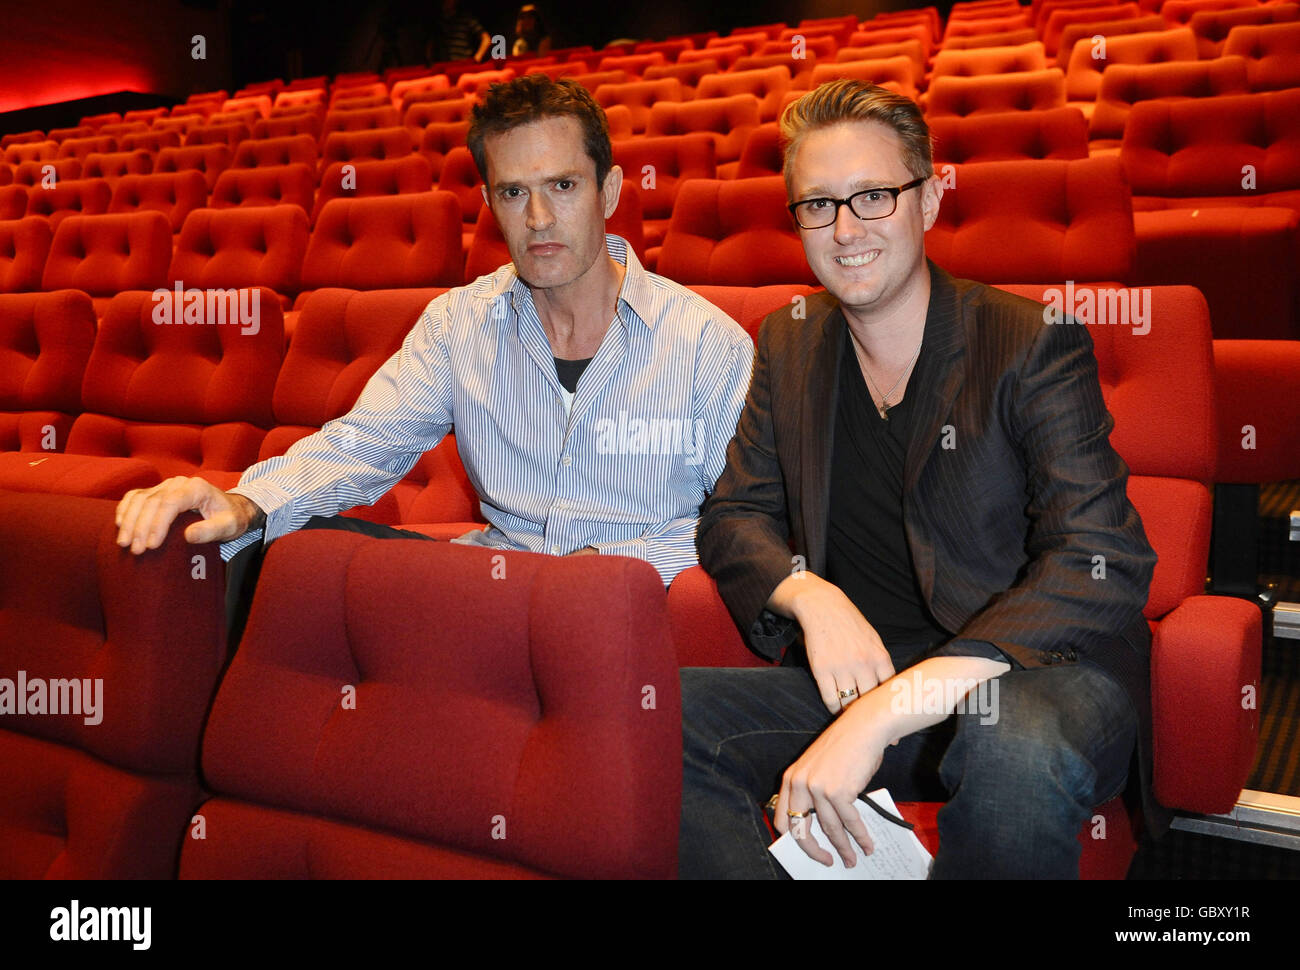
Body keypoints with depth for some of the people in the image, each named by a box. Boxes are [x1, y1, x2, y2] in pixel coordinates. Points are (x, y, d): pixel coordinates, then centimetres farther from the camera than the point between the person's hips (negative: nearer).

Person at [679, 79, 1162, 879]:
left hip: (1032, 667, -3)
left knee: (1017, 747, -39)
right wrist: (810, 597, -15)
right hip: (853, 666, 4)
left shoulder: (1034, 344, -8)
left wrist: (884, 713, -29)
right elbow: (736, 516, 11)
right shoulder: (789, 345, 10)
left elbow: (1102, 567, -19)